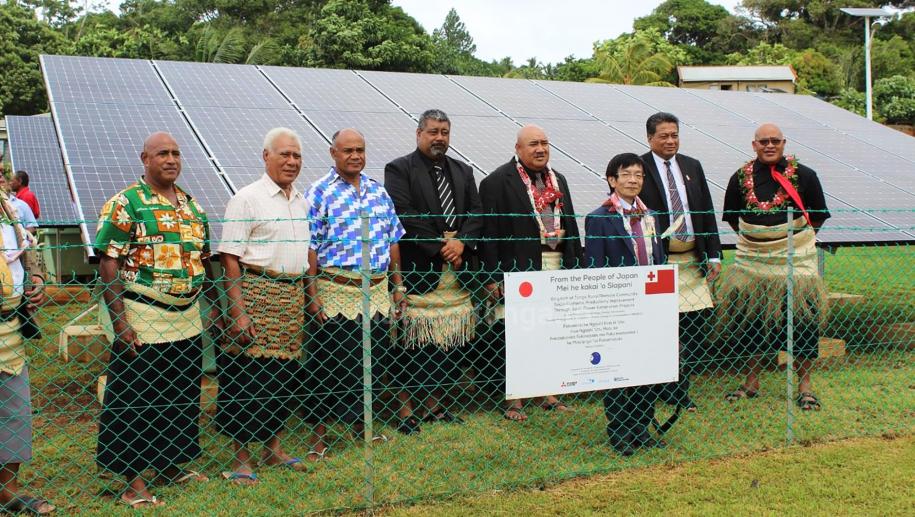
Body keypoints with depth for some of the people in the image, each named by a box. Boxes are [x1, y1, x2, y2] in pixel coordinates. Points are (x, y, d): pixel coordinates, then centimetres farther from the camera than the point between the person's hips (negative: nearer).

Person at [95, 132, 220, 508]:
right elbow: (108, 264, -13)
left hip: (187, 319, 7)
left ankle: (169, 465, 31)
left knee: (181, 396, 15)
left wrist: (215, 306, 16)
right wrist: (119, 321, -18)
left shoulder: (190, 205, 12)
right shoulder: (125, 204, -8)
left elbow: (204, 261, 20)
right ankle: (134, 483, 11)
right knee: (135, 400, 1)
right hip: (140, 320, -7)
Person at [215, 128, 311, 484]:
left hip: (293, 296, 7)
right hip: (256, 294, -6)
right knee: (248, 376, -3)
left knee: (285, 372, 11)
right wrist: (238, 313, -17)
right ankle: (240, 458, 9)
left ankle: (273, 447, 25)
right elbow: (230, 258, -11)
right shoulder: (247, 199, -7)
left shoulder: (301, 201, 14)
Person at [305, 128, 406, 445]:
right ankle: (320, 433, 12)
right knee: (331, 365, 1)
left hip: (377, 291, 5)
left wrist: (397, 286, 13)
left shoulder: (378, 191, 12)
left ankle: (361, 422, 29)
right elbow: (310, 247, -8)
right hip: (336, 292, -5)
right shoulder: (320, 192, -4)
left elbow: (393, 241, 16)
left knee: (373, 360, 12)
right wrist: (313, 295, -13)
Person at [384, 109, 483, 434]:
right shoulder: (399, 170, -1)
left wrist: (461, 242, -7)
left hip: (456, 270, 5)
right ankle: (404, 410, 7)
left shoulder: (462, 172, 17)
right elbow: (405, 217, -11)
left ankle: (434, 405, 18)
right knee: (412, 342, -3)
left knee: (448, 340, 7)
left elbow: (476, 213, 11)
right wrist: (440, 247, -12)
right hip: (417, 270, -5)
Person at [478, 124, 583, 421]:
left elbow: (570, 226, 19)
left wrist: (576, 266, 13)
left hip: (557, 268, 6)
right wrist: (493, 278, -15)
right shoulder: (497, 182, -5)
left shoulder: (558, 180, 17)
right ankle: (513, 398, 8)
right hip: (519, 269, -6)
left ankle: (549, 393, 23)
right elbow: (490, 232, -10)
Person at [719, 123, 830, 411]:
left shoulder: (804, 175, -2)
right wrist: (755, 237, 10)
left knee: (802, 320, 0)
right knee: (750, 320, 6)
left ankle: (804, 386, 12)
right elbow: (732, 217, 14)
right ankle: (751, 382, 20)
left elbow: (819, 216, 7)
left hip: (795, 260, -2)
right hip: (751, 262, 2)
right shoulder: (741, 177, 2)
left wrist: (796, 237, 5)